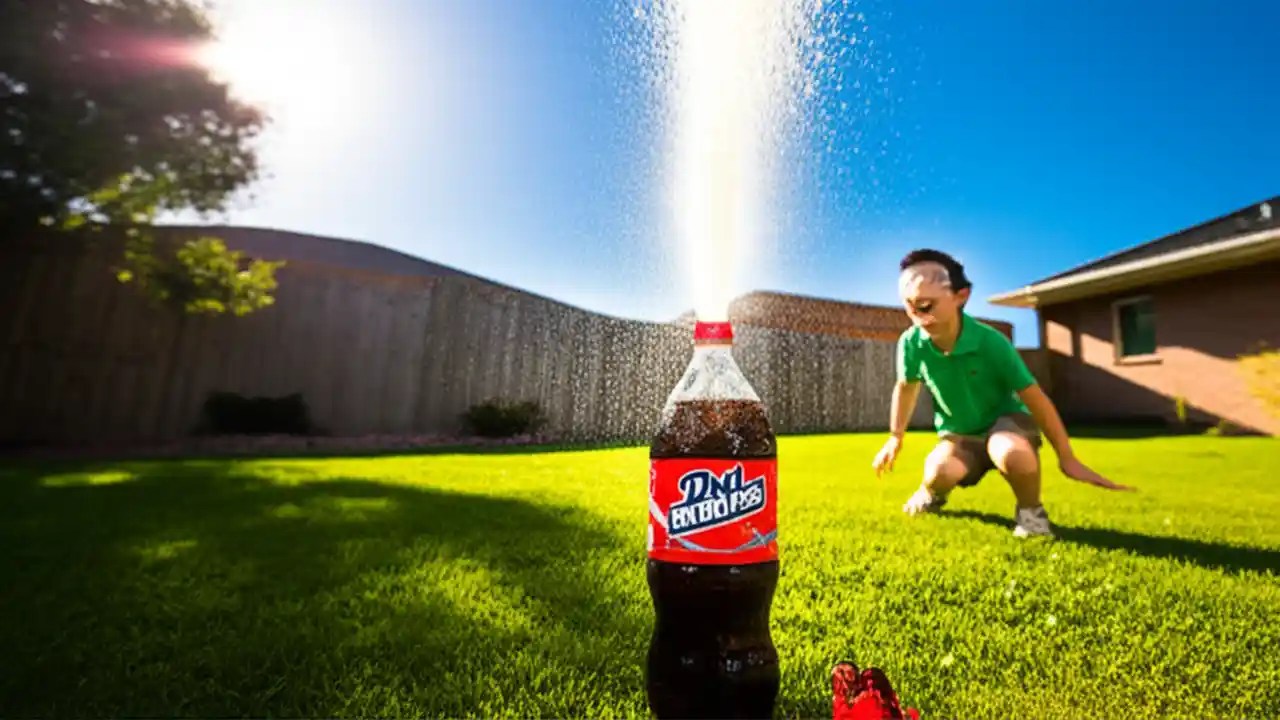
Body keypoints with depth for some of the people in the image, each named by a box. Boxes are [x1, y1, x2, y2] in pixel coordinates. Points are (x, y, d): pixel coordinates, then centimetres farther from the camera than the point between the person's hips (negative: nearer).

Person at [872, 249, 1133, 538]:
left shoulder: (990, 341, -26)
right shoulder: (910, 342, -20)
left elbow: (1034, 396, -17)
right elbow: (906, 387, 0)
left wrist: (1067, 458, -14)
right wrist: (895, 437, 6)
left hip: (1005, 419, -2)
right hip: (959, 434, 2)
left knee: (1012, 454, -39)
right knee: (939, 472, -31)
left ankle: (1030, 511, -5)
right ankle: (932, 493, 10)